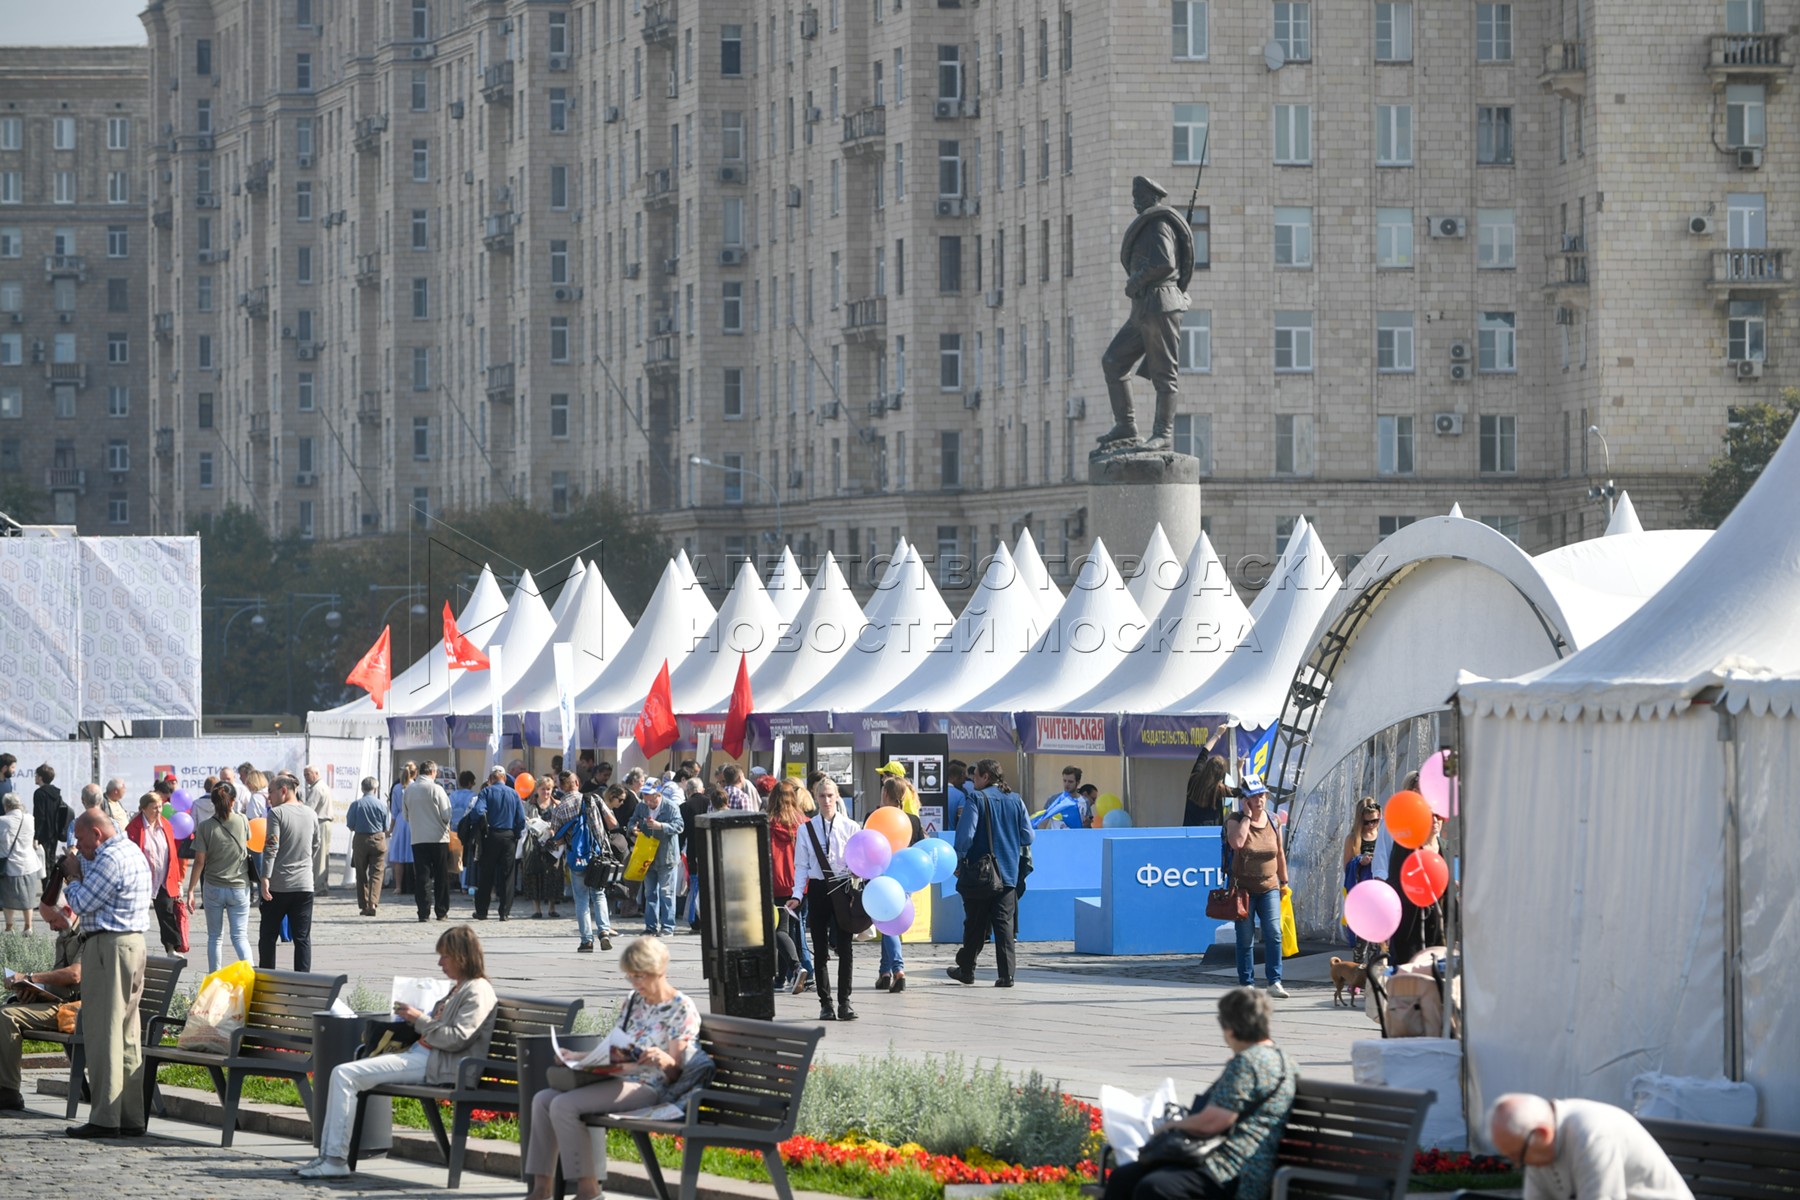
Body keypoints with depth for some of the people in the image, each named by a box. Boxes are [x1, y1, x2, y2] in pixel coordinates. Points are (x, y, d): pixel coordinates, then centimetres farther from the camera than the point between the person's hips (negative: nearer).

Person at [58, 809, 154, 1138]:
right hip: (134, 943, 10)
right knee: (127, 1034, 11)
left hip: (108, 947, -10)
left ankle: (105, 1119, -9)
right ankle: (131, 1118, 11)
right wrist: (78, 869, 10)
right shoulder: (133, 853, 17)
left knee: (102, 1033, -7)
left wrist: (72, 875, 2)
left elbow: (83, 903, -14)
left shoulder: (110, 860, -15)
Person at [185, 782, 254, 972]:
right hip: (240, 887, 1)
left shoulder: (205, 827, -9)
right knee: (240, 935, 3)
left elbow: (199, 862, -8)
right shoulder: (242, 821, -5)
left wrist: (190, 891, -3)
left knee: (215, 937, 11)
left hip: (213, 887, -1)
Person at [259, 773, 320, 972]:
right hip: (304, 884, 4)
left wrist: (265, 878, -18)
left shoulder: (277, 813, -9)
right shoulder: (311, 815, 8)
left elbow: (271, 848, -16)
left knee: (268, 935, 9)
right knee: (302, 938, 3)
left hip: (277, 886, -4)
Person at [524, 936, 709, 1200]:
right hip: (616, 1079, 9)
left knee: (564, 1105, -26)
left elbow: (674, 1072, -10)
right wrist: (576, 1057, 10)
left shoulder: (682, 1008, -5)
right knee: (543, 1099, -7)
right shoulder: (634, 1001, 18)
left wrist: (664, 1060, -33)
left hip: (647, 1087, -9)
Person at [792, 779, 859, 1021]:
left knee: (844, 948, -5)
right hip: (818, 889, 1)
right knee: (820, 950, 4)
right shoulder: (806, 829, 6)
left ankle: (844, 1002, 0)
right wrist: (797, 895, -6)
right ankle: (825, 1003, 10)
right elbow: (802, 865, 5)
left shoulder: (850, 827, 4)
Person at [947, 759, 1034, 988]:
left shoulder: (977, 800, -9)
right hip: (1008, 874, 3)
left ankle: (966, 969, 21)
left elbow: (966, 835, -17)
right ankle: (1006, 974, -5)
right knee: (1005, 924, 2)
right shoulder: (1015, 800, 5)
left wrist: (959, 861, -5)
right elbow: (1027, 836, 5)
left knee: (975, 924, 9)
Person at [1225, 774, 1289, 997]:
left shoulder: (1273, 821, 6)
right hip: (1243, 887, -3)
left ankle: (1274, 982, -6)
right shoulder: (1235, 820, -6)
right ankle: (1246, 983, 10)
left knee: (1274, 933, -9)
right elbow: (1237, 843, -27)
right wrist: (1247, 816, -19)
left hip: (1269, 887, 3)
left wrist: (1284, 881, 18)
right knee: (1245, 938, 2)